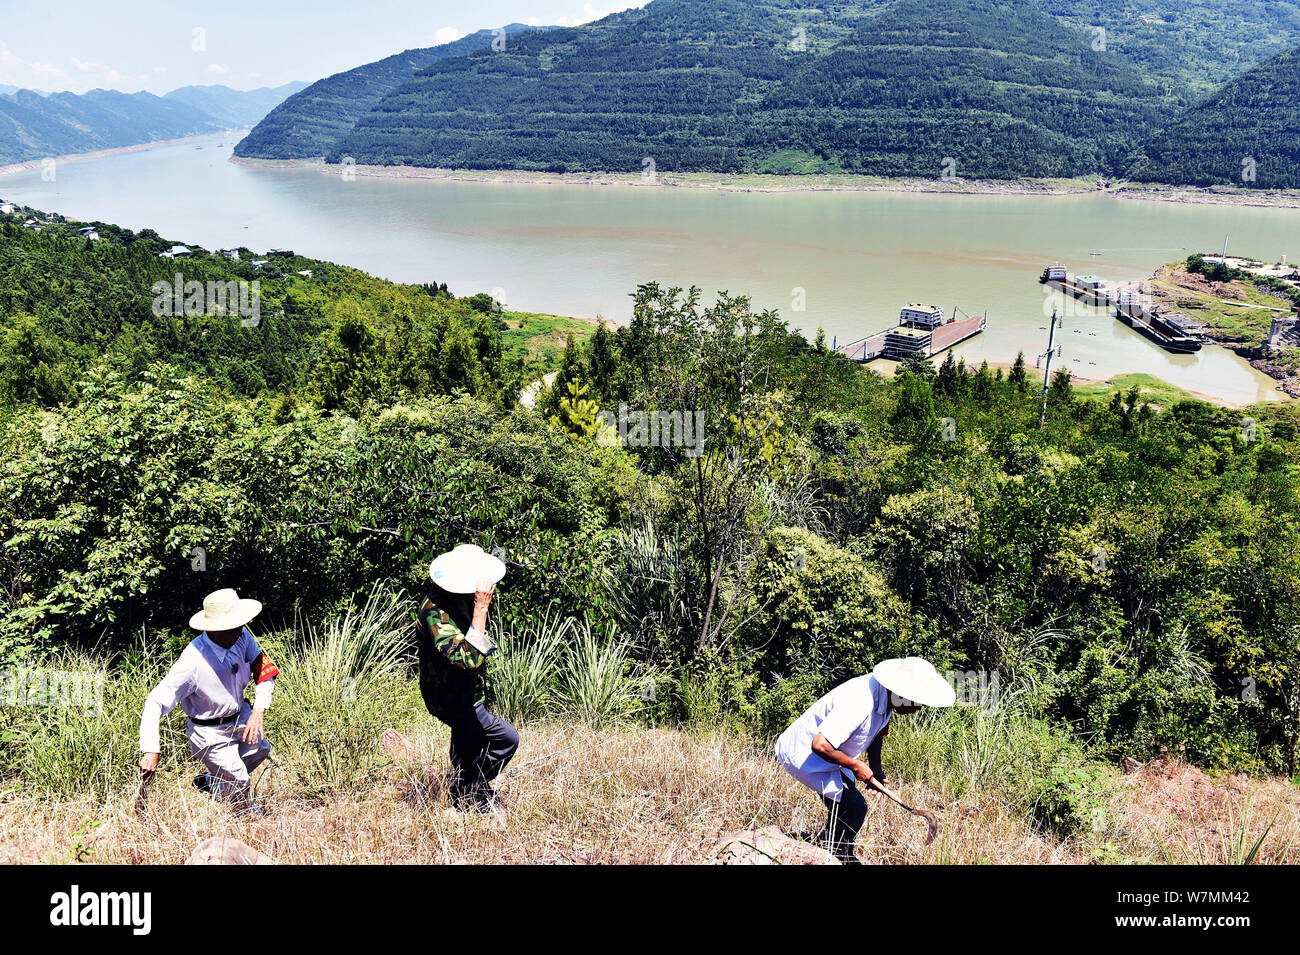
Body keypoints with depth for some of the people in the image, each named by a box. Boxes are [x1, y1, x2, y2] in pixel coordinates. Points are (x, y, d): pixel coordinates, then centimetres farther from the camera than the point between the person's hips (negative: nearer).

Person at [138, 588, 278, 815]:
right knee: (240, 788, 4)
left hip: (241, 716, 6)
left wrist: (258, 711, -20)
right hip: (211, 734, -6)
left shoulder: (242, 636, -18)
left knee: (261, 749, 25)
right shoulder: (192, 663, -35)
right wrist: (151, 752, -39)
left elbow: (265, 671, -7)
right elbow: (155, 703, -33)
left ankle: (209, 781, 44)